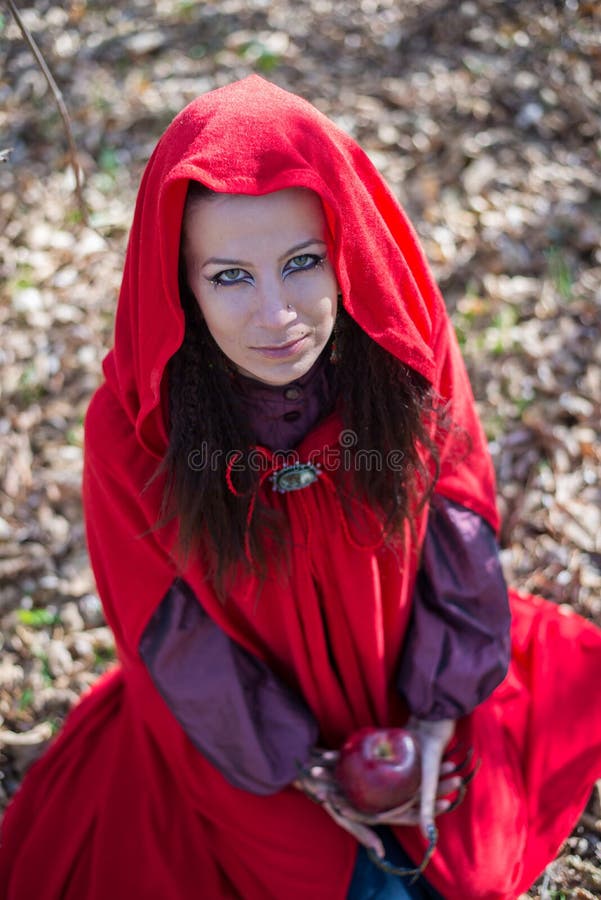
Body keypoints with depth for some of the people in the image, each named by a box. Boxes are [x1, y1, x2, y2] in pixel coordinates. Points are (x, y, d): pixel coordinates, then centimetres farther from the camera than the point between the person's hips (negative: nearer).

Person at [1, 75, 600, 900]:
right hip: (241, 727, -2)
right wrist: (304, 767, -13)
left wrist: (434, 720, -14)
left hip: (407, 671, 3)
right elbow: (173, 633, -15)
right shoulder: (132, 428, -27)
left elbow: (457, 526, -11)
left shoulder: (404, 347, -23)